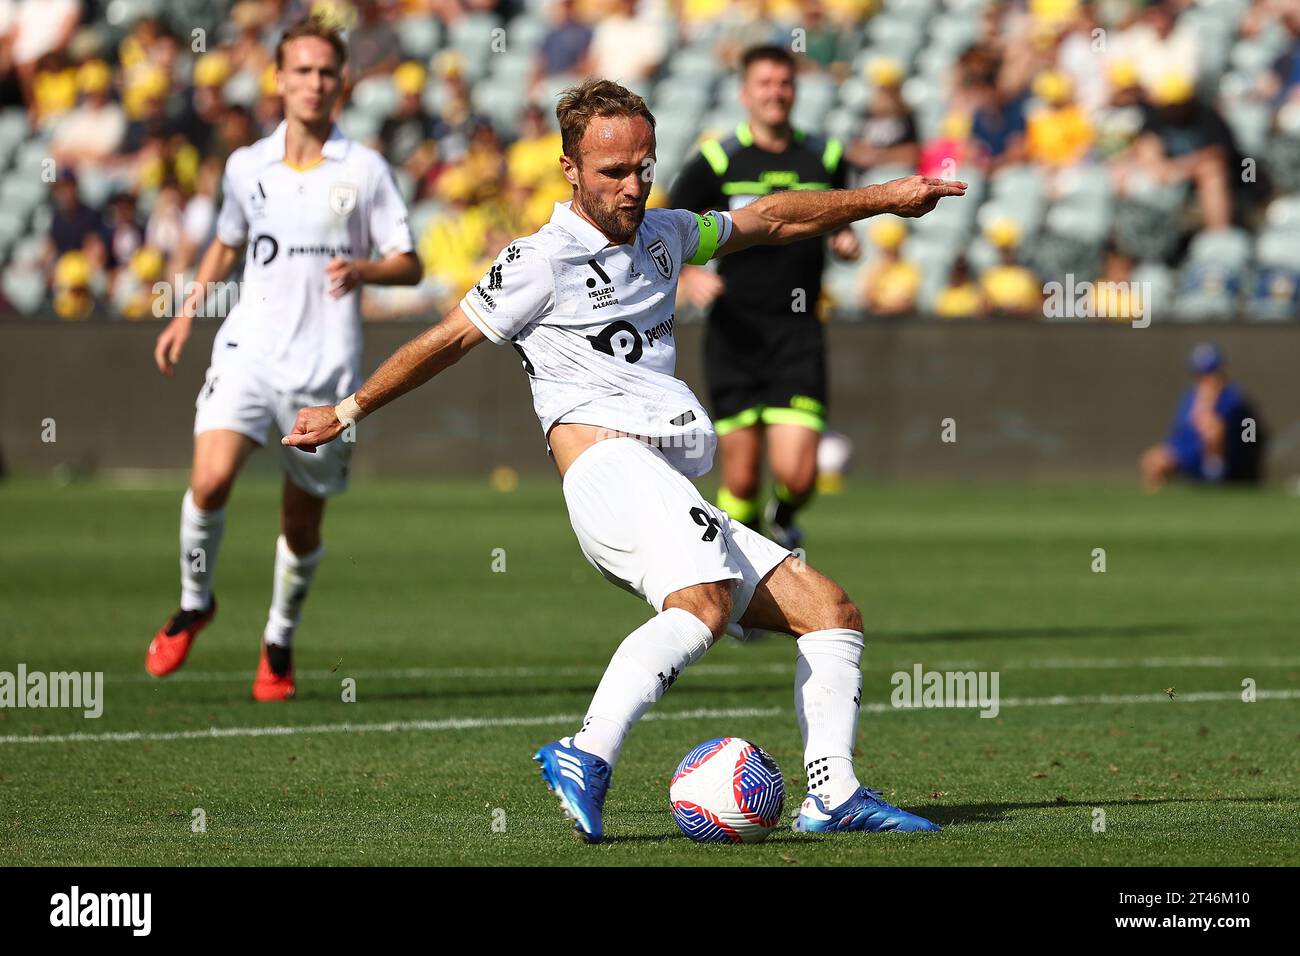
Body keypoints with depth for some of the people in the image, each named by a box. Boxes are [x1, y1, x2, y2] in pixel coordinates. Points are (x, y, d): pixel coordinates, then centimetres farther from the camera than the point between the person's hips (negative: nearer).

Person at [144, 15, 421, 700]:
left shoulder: (364, 170, 0)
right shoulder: (246, 167, 8)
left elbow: (409, 264, 0)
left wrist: (363, 270, -20)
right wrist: (187, 314, 18)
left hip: (327, 365, -1)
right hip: (249, 349, 1)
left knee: (303, 521, 7)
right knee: (211, 478, -22)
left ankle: (279, 641, 31)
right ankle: (194, 603, 3)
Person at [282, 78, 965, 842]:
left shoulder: (662, 236, 24)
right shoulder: (543, 261, 3)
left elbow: (773, 220, 34)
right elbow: (447, 342, 10)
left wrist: (881, 199, 29)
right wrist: (346, 413, 17)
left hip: (674, 495, 9)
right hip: (610, 464, -9)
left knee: (831, 612, 2)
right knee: (705, 605, -36)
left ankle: (834, 794, -5)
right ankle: (587, 759, -48)